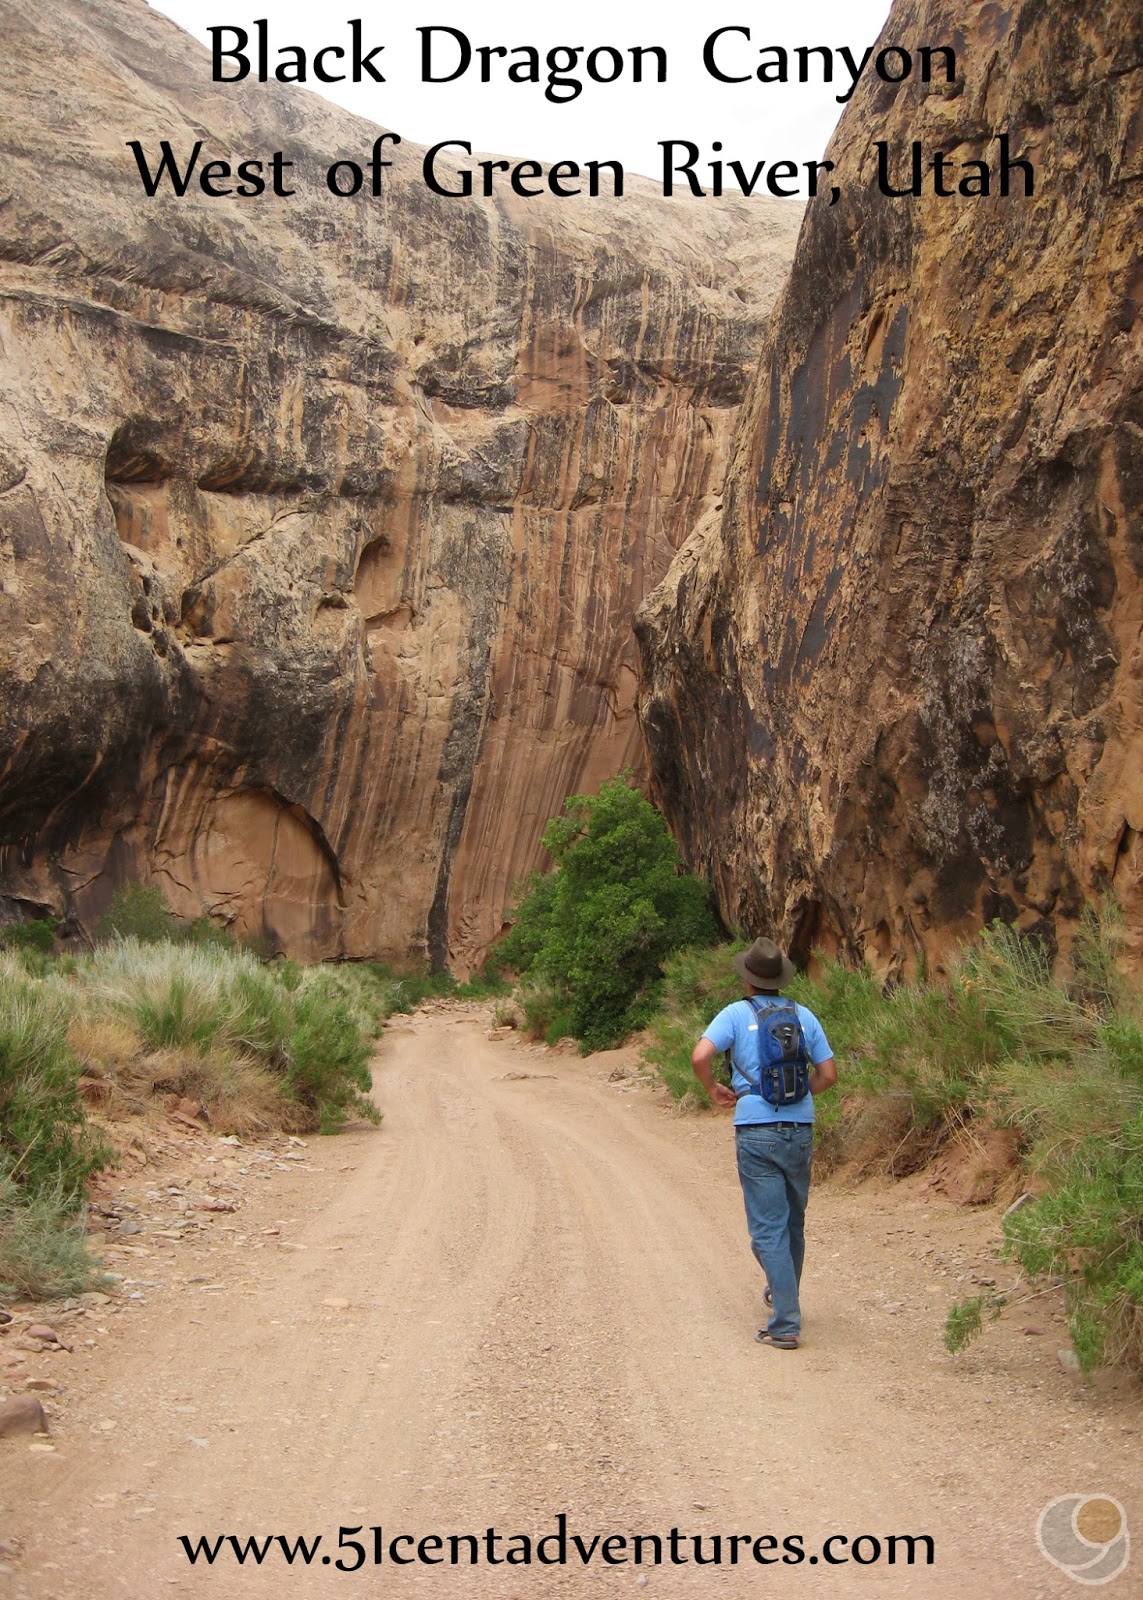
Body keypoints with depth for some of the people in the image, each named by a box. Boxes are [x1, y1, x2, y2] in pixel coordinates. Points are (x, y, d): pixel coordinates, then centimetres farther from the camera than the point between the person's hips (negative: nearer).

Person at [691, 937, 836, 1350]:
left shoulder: (737, 1014, -3)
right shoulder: (804, 1016, 6)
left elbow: (700, 1056, -16)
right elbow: (828, 1075, 9)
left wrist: (714, 1090, 1)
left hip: (756, 1132, -4)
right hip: (800, 1130, 4)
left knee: (769, 1229, 0)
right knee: (794, 1223, 21)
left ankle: (785, 1324, -2)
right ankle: (782, 1294, 39)